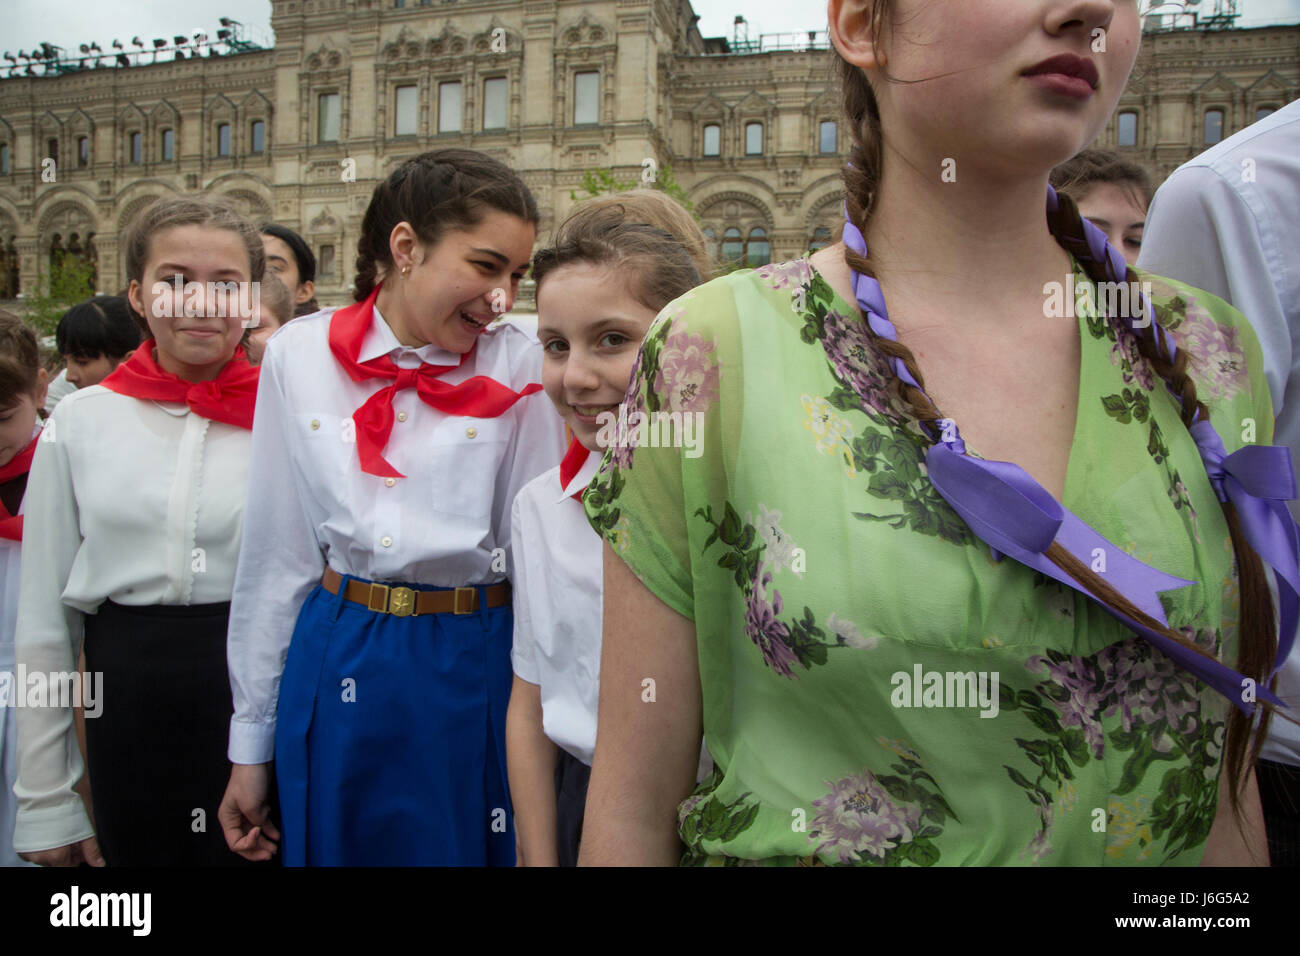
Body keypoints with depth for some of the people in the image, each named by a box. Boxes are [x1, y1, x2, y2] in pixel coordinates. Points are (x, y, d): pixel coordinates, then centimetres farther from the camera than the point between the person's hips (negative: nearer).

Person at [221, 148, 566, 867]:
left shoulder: (517, 364, -6)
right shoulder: (299, 354, -1)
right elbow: (275, 553, 3)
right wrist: (250, 741, 8)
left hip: (475, 672, -1)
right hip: (334, 672, 2)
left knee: (468, 847, 13)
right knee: (335, 843, 16)